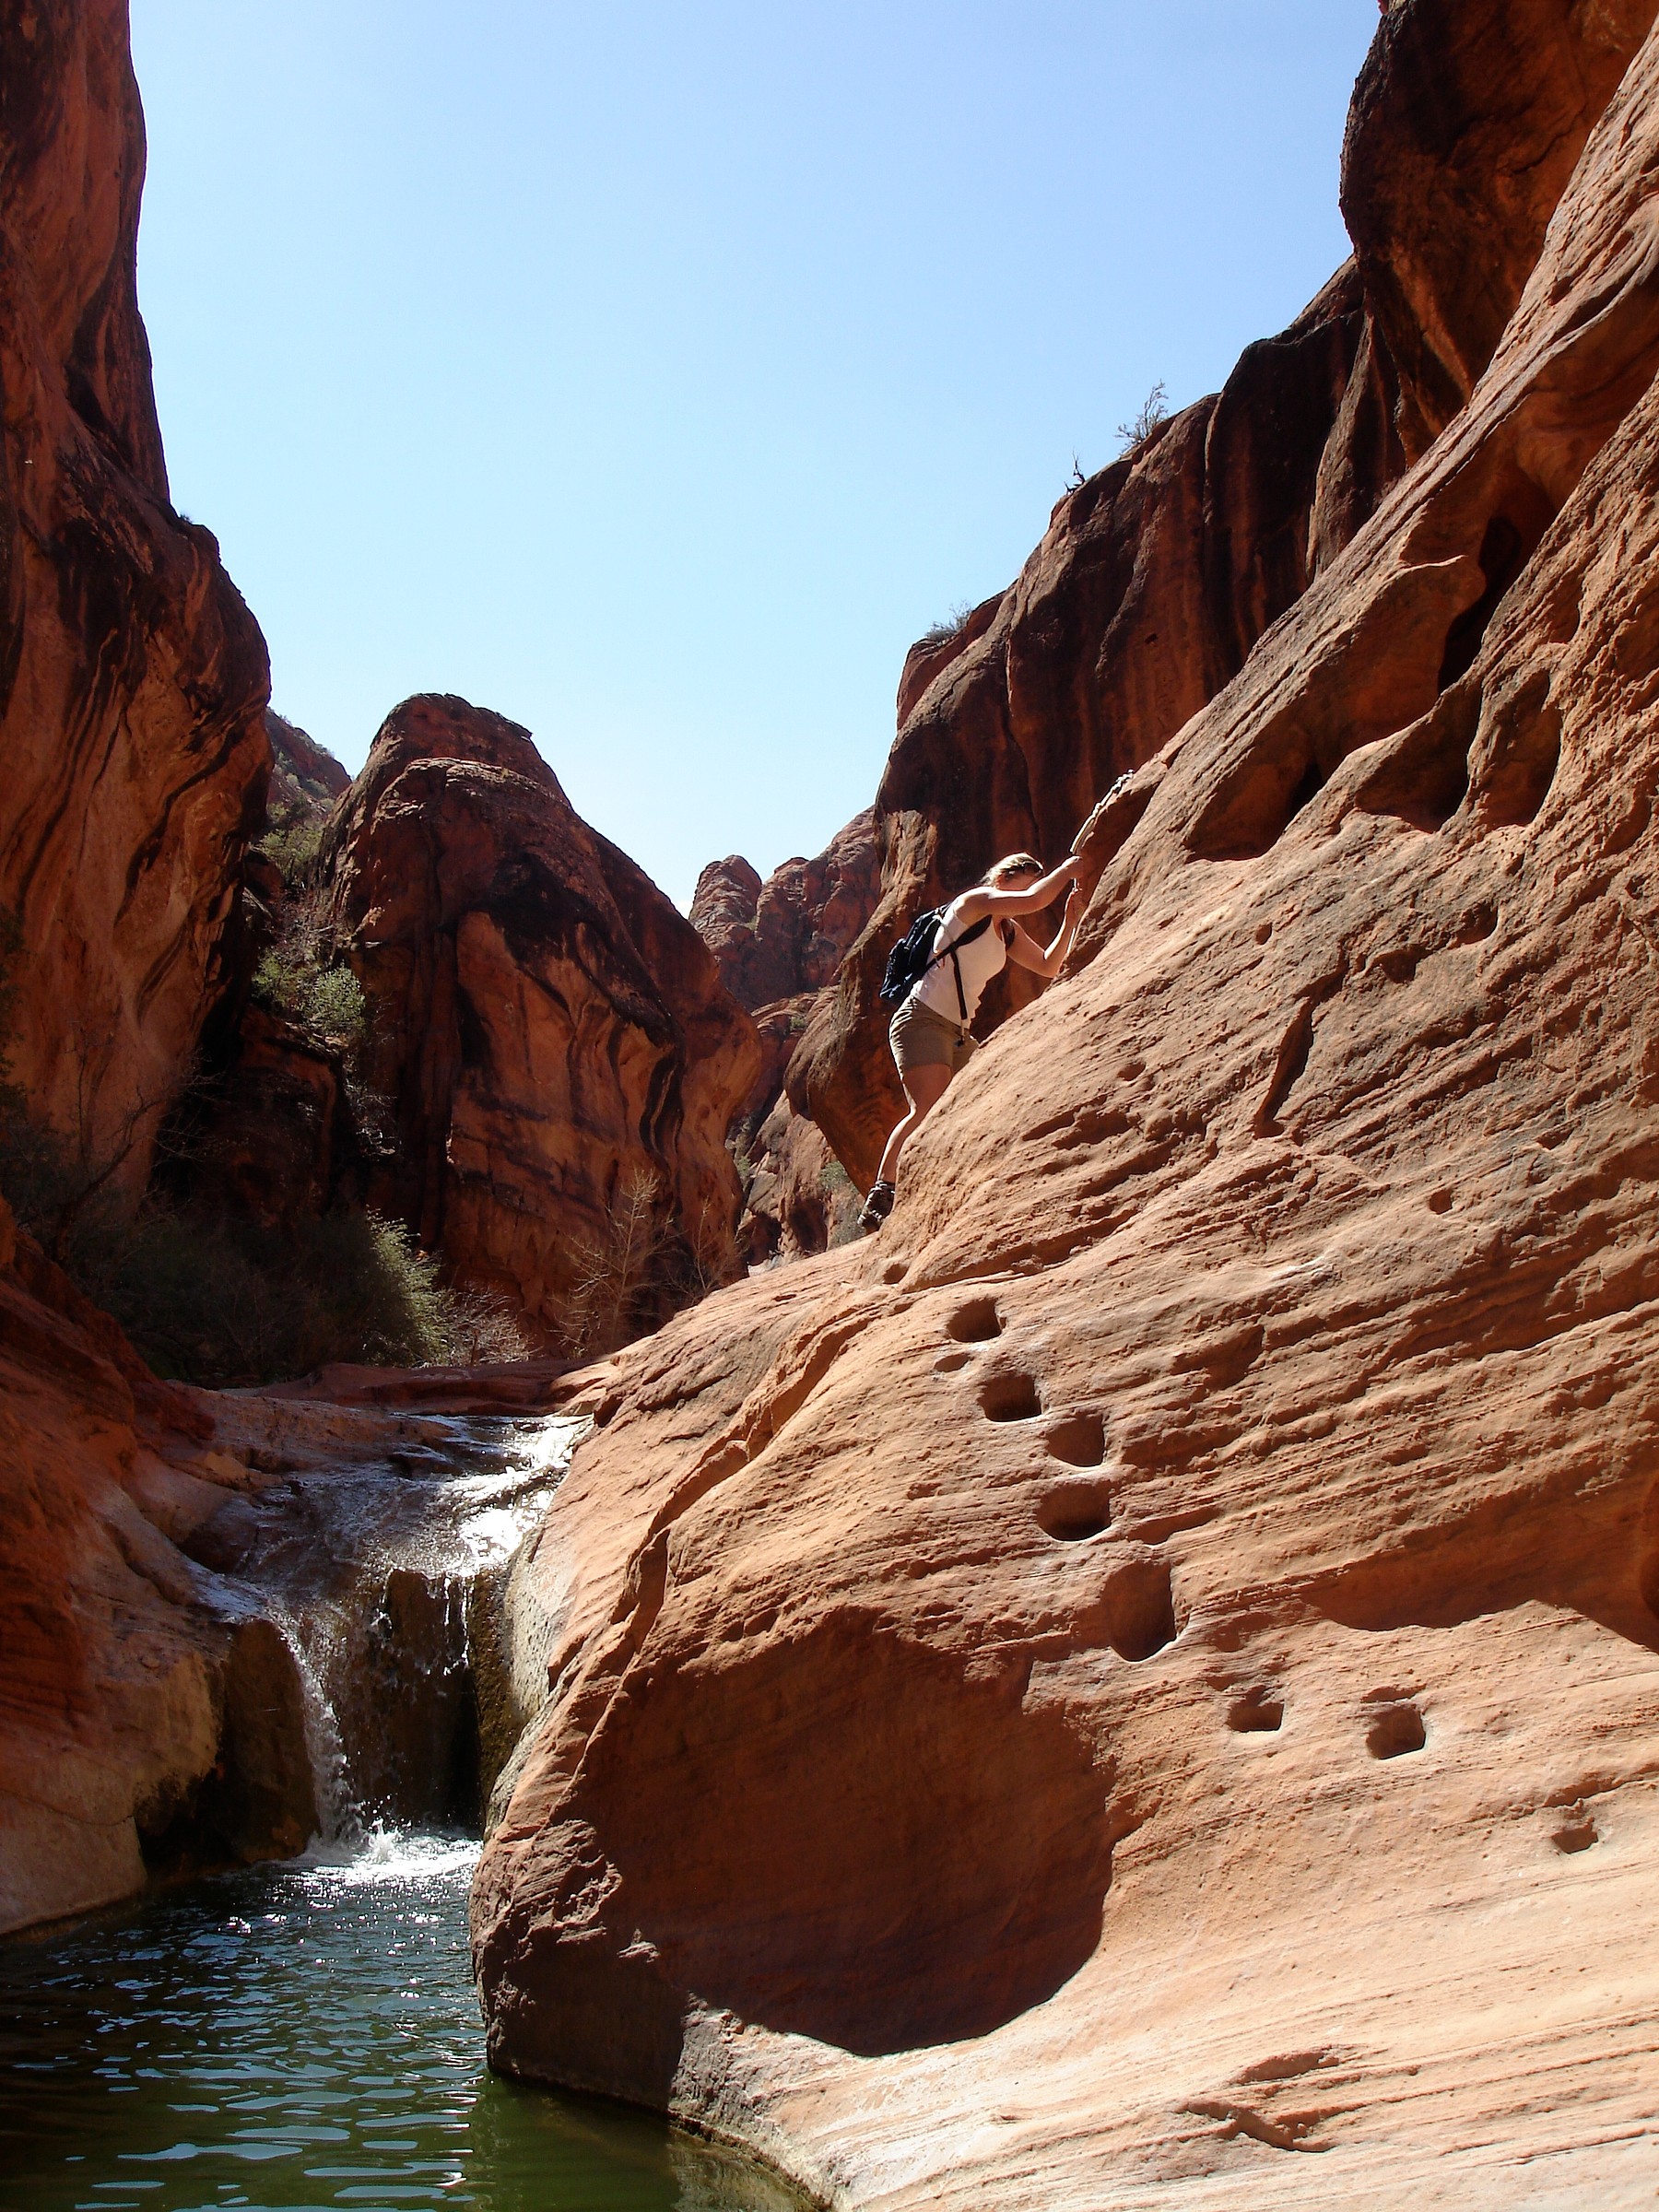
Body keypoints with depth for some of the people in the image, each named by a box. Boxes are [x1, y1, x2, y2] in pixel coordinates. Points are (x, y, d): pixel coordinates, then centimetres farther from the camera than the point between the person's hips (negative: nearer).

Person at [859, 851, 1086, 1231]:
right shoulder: (974, 901, -5)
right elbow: (1033, 901, -18)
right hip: (922, 1021, -10)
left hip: (958, 1034, 10)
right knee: (929, 1112, -26)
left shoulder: (1008, 932, 20)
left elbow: (1048, 966, 20)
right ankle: (879, 1202, -33)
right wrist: (1066, 870, -3)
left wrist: (1071, 920, 8)